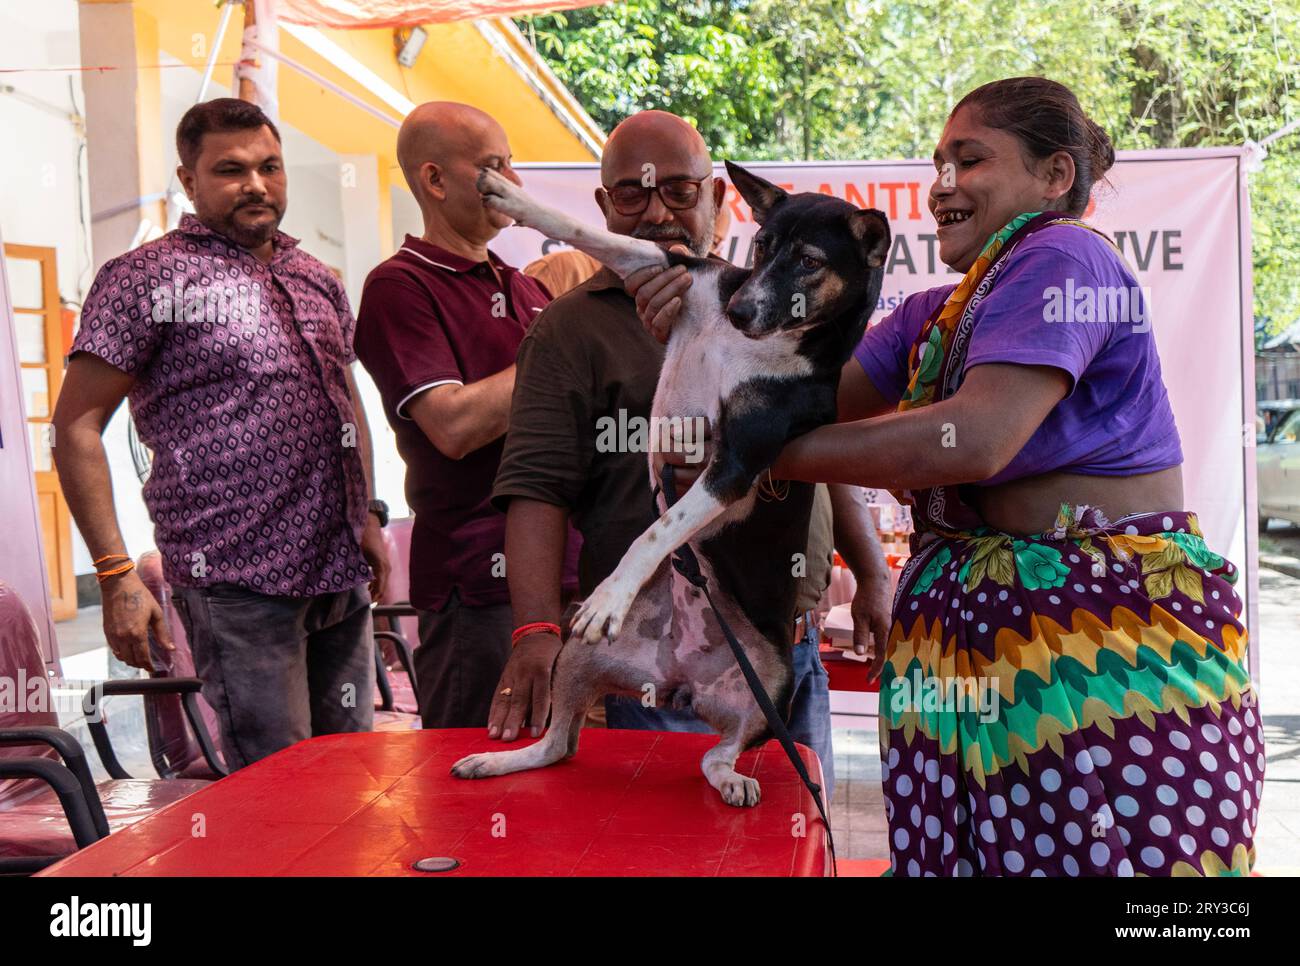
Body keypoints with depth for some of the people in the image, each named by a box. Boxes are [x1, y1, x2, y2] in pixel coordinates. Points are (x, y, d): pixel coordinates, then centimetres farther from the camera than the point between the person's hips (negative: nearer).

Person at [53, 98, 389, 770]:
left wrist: (367, 520, 16)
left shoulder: (317, 280, 16)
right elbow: (76, 427, -6)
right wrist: (117, 575, -13)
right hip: (236, 580, -6)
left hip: (342, 574, 6)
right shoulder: (145, 278, -3)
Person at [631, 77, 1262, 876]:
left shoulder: (1061, 257, -9)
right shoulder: (932, 317, 18)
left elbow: (974, 438, -21)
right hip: (964, 637, 8)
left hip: (1105, 646, -7)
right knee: (942, 857, 8)